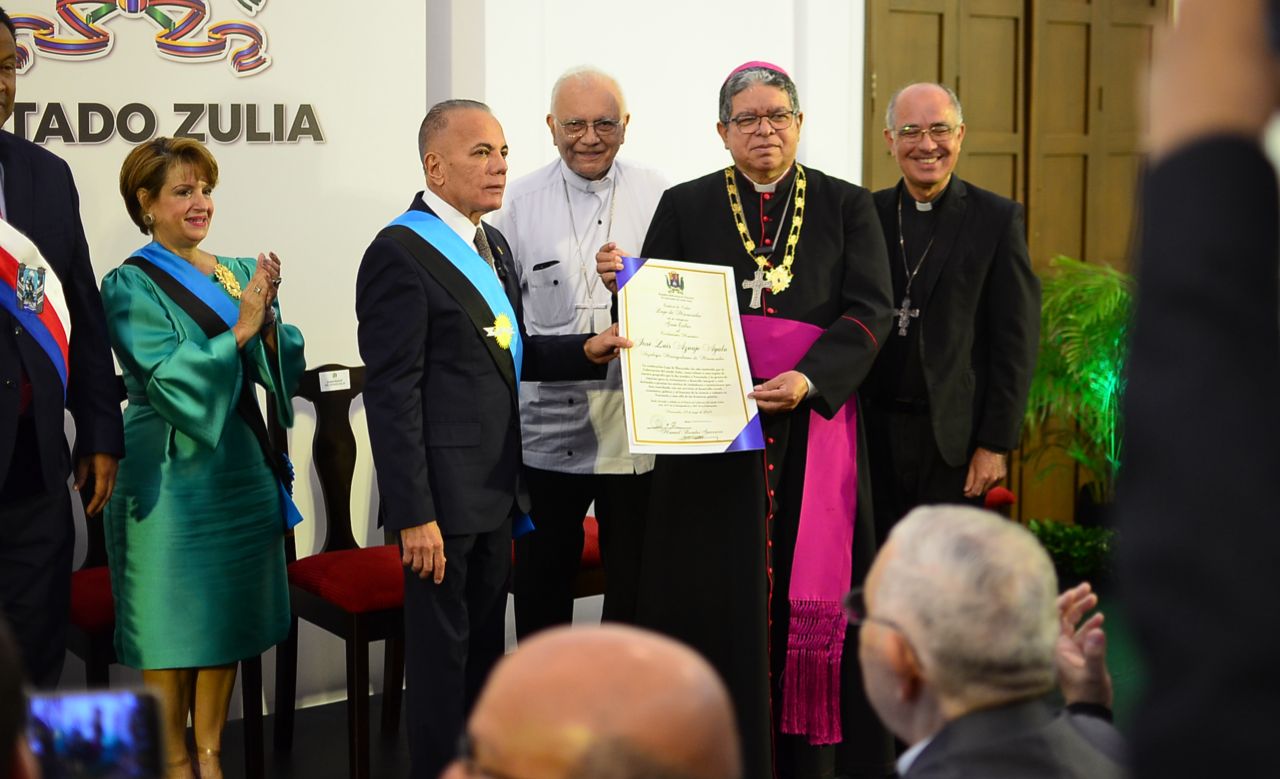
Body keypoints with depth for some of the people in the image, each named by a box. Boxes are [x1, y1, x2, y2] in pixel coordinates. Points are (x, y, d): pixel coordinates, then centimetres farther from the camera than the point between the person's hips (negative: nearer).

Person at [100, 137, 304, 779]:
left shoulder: (240, 274, 10)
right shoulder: (130, 286, -6)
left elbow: (283, 362, 3)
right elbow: (168, 379, -16)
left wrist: (269, 323, -16)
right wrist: (239, 329, -22)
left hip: (239, 466, 5)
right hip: (171, 473, -5)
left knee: (226, 616, 10)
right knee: (173, 619, 2)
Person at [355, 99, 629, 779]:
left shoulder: (492, 245, 14)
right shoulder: (400, 253, -14)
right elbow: (392, 394, -18)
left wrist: (584, 351, 3)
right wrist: (414, 514, -20)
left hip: (495, 489, 9)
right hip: (442, 493, -8)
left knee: (485, 647, 17)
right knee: (442, 653, 4)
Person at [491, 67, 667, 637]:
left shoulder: (658, 197, 2)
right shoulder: (520, 203, 2)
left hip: (636, 424, 0)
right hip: (548, 427, 0)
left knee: (635, 588, 10)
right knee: (540, 585, 11)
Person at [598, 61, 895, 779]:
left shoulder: (847, 206, 8)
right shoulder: (685, 208, 9)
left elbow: (870, 310, -2)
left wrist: (808, 378, -17)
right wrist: (625, 280, -15)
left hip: (815, 420, 0)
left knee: (808, 589, 1)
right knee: (716, 591, 0)